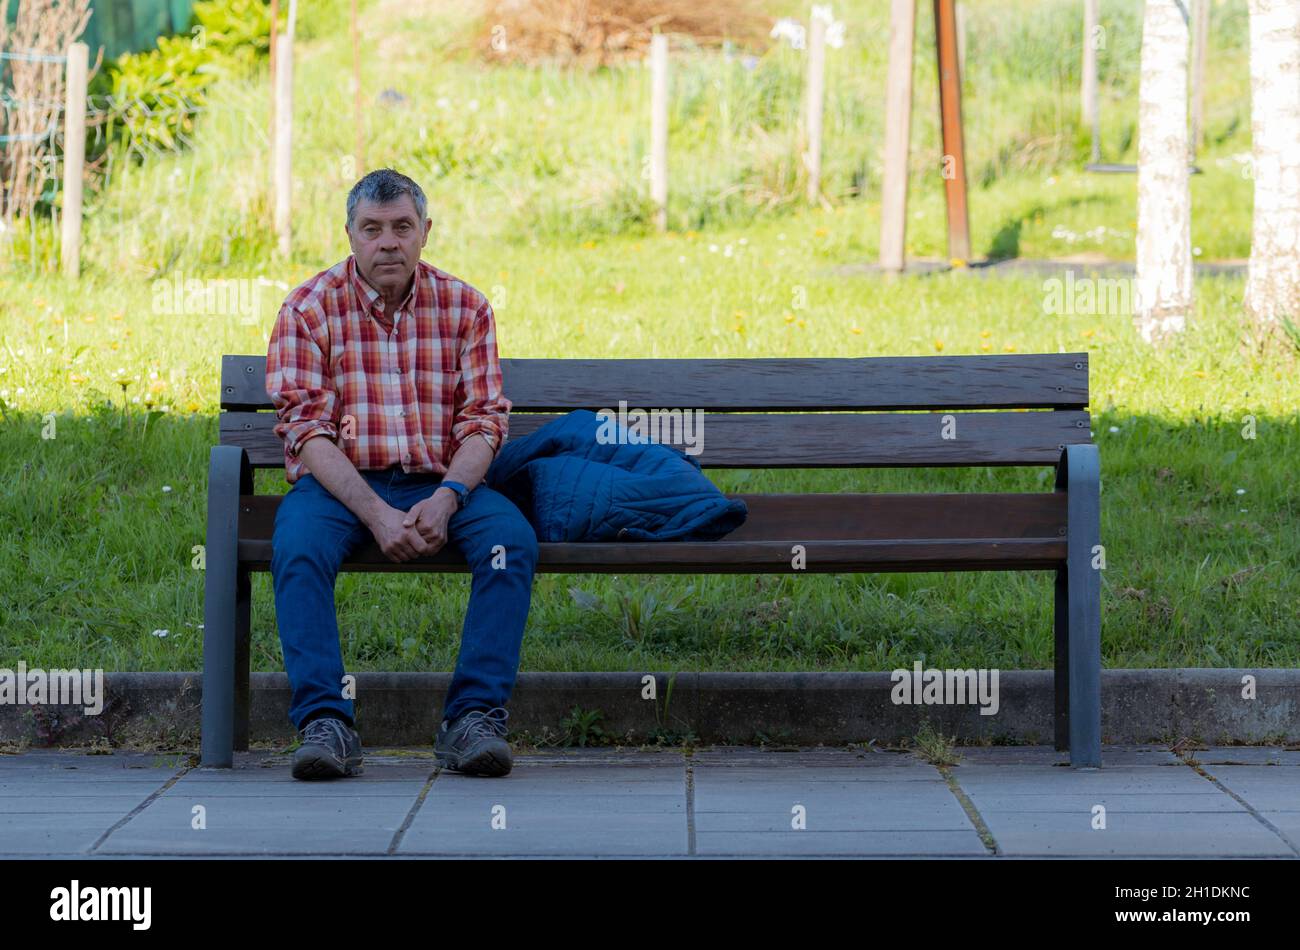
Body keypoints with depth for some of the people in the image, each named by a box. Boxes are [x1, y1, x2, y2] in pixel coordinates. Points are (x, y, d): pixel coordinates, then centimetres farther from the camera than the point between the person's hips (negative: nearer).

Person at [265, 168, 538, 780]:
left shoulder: (464, 308, 6)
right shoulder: (310, 308, -1)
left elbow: (484, 420, 1)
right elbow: (307, 428, -9)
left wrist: (446, 498, -19)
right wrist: (376, 513, -22)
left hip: (439, 483, 2)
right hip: (336, 483, -1)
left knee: (512, 538, -27)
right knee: (297, 550, -34)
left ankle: (474, 718, -25)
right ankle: (325, 723, -31)